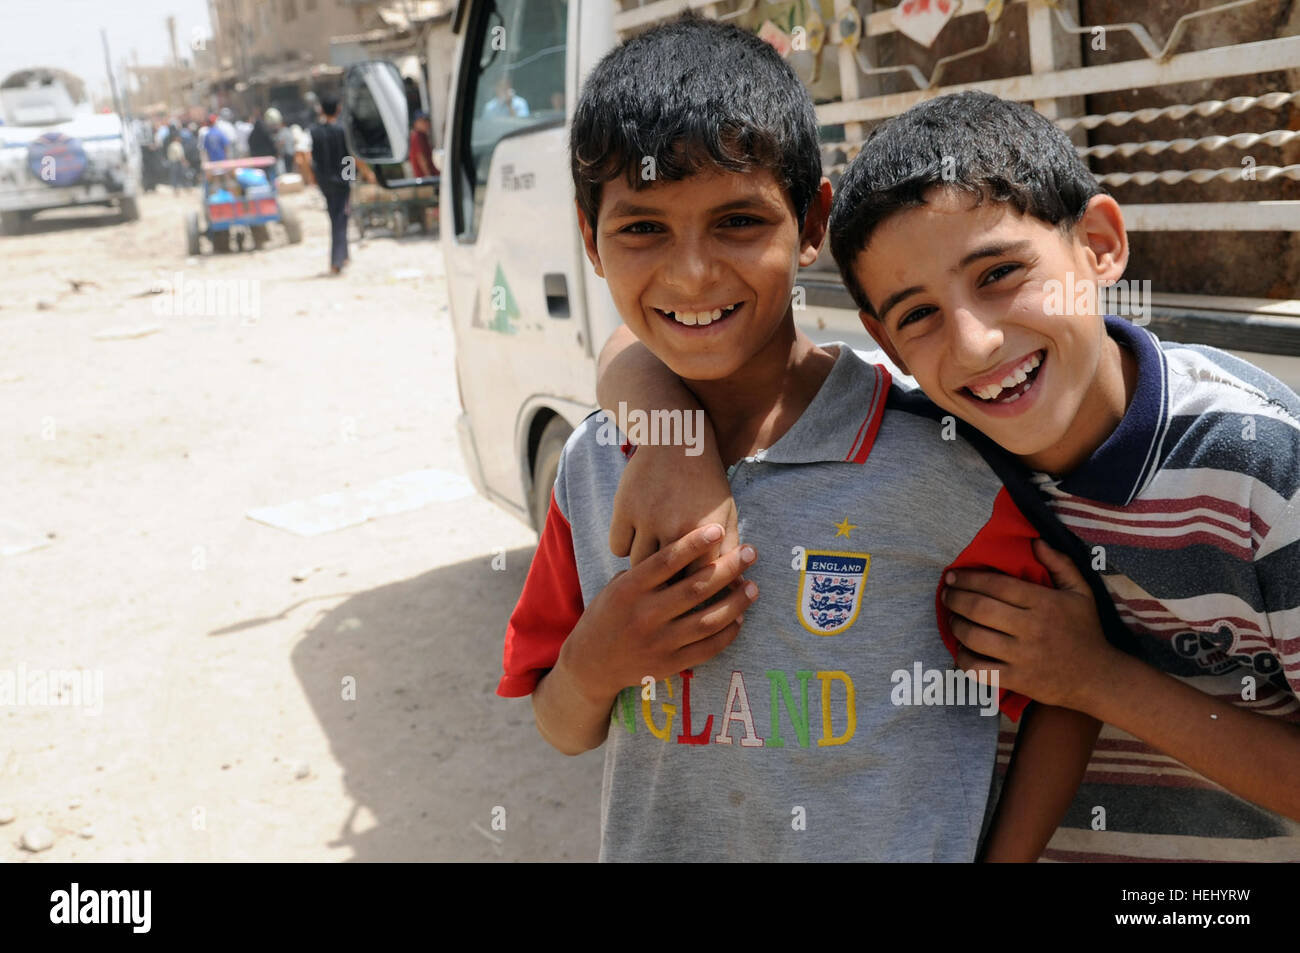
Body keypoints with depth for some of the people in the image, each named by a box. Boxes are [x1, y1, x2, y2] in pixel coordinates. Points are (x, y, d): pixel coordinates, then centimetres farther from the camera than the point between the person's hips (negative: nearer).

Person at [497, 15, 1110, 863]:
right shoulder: (592, 467, -8)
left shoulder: (932, 461, -21)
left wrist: (1006, 857, -14)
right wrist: (591, 668, -18)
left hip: (896, 847, -3)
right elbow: (566, 732, 1)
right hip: (648, 847, 4)